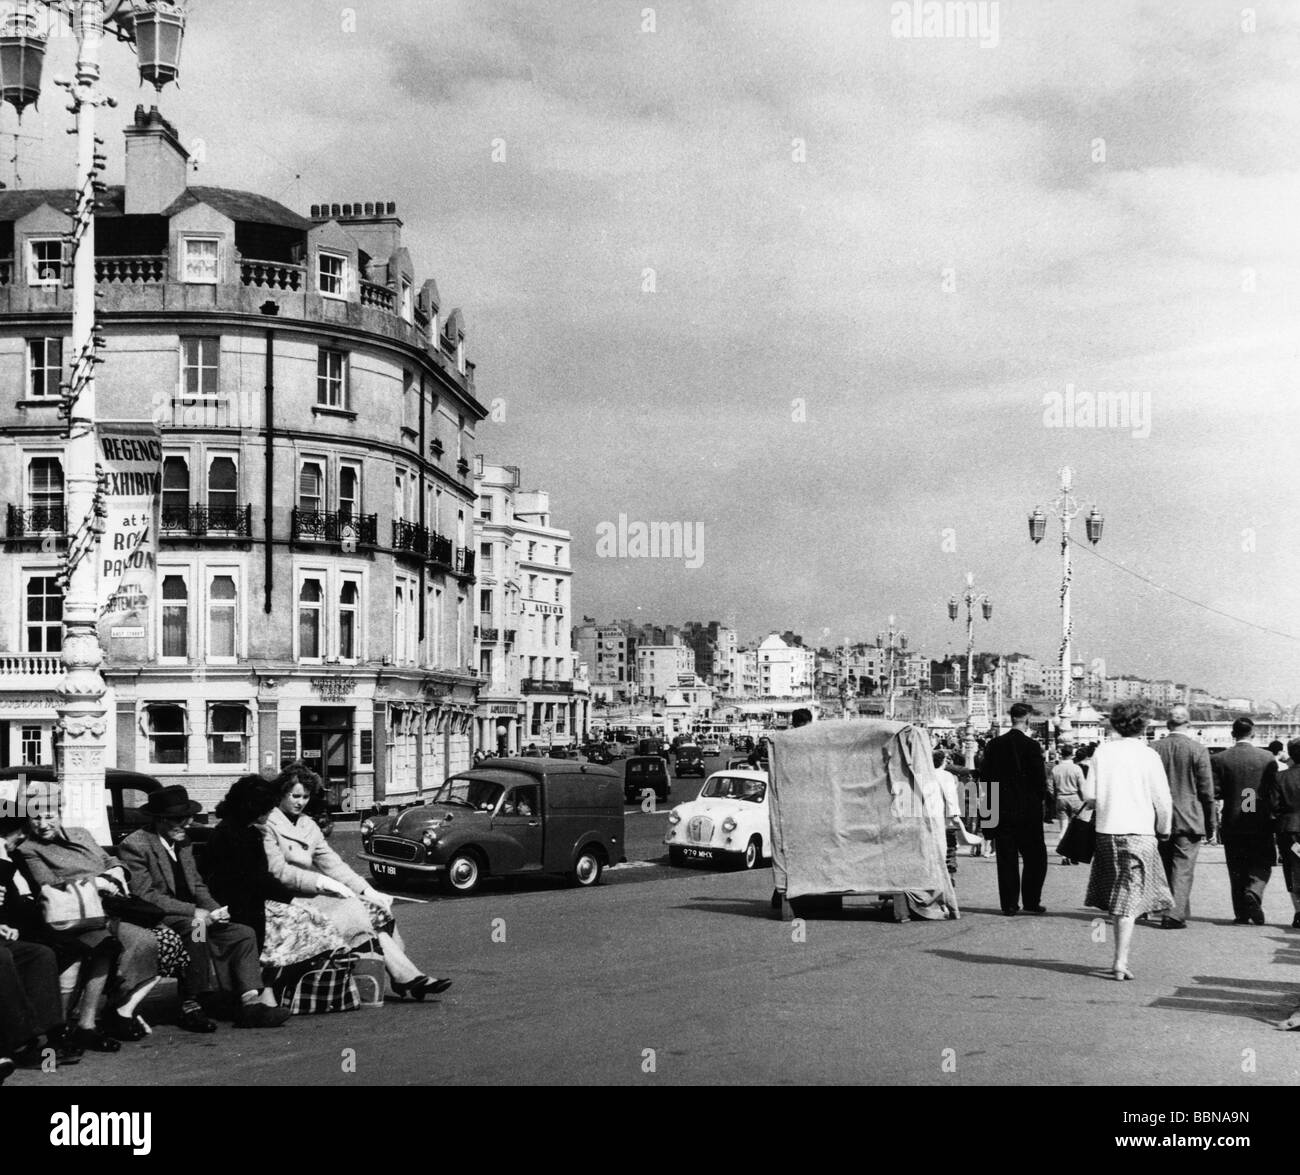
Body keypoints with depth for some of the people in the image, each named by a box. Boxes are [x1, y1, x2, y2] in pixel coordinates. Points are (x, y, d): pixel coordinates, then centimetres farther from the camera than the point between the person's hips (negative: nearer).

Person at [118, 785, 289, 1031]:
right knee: (194, 928, -36)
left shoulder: (183, 843, 16)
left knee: (244, 934, -7)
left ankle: (250, 1002, -19)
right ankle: (190, 1007, -28)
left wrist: (214, 910, -3)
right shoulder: (134, 846, -12)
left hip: (191, 917, 8)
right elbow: (144, 896, -19)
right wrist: (194, 912, -22)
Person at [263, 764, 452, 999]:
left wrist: (367, 890, -2)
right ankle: (404, 976, -24)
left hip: (316, 893, 7)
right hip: (290, 901, -7)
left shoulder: (308, 826, 18)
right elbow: (278, 871, -14)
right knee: (353, 910, -25)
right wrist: (323, 882, -19)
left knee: (374, 908, -14)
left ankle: (407, 977, -22)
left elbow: (332, 863, 11)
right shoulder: (269, 825, -5)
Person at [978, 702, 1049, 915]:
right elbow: (1040, 778, -11)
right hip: (1027, 810, -4)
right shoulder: (1031, 746, -11)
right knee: (1035, 857, 9)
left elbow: (985, 776, 5)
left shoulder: (994, 745, 2)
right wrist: (1041, 799, 7)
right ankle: (1031, 902, 8)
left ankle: (1009, 904, 7)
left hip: (1001, 810, 4)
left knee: (1006, 858, 7)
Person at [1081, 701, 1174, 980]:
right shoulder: (1148, 755, -7)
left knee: (1116, 897, 16)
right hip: (1138, 832, -3)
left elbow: (1089, 794, 0)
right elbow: (1163, 800, -5)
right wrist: (1163, 830, 12)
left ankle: (1120, 958, 21)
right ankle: (1121, 962, -7)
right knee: (1130, 899, -1)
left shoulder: (1102, 752, 0)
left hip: (1106, 830, 3)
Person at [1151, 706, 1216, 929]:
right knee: (1183, 867, 0)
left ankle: (1180, 910, 24)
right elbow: (1206, 790, -6)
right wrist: (1210, 822, 4)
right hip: (1189, 819, -3)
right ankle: (1175, 914, -7)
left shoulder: (1155, 749, -2)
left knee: (1167, 866, 15)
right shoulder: (1197, 749, -8)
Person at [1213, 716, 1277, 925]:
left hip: (1232, 823, 0)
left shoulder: (1219, 759, -6)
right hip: (1261, 823, 0)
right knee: (1262, 865, 12)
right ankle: (1253, 893, -14)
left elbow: (1213, 792, -8)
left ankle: (1241, 914, 9)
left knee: (1237, 870, 9)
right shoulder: (1267, 758, -4)